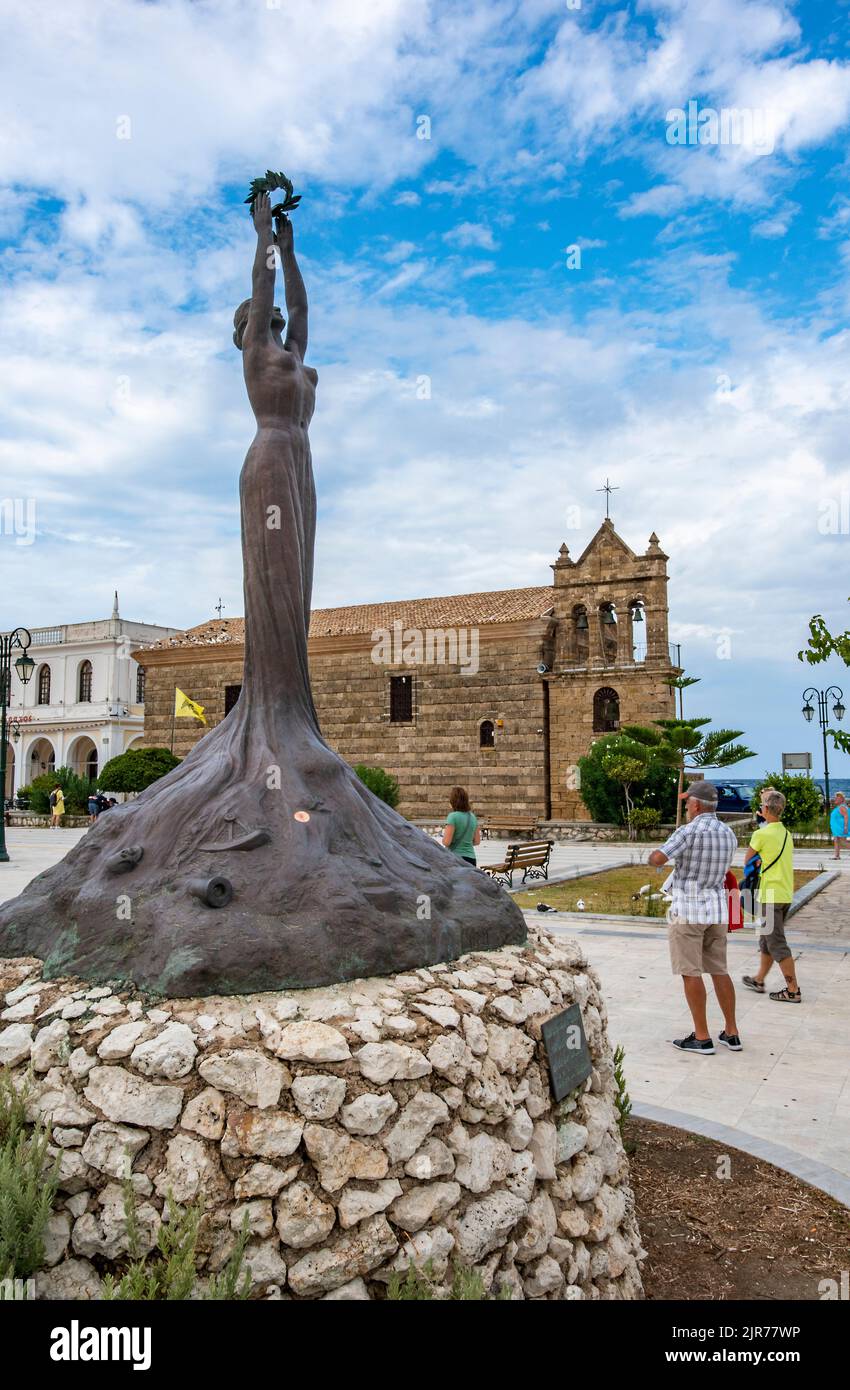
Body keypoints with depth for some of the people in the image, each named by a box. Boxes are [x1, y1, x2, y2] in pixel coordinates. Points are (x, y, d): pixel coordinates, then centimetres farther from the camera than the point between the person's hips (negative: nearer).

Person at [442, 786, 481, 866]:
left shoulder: (453, 816, -11)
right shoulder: (473, 817, 8)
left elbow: (446, 842, -14)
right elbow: (477, 841, 15)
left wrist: (444, 835, 6)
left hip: (456, 858, -6)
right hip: (471, 858, 6)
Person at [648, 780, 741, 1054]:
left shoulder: (688, 831, -15)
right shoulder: (728, 834, 8)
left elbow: (657, 859, -24)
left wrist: (655, 856, 0)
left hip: (688, 910, -7)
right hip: (717, 910, 7)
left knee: (691, 973, 1)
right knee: (719, 971, 15)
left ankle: (702, 1038, 5)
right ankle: (732, 1033, 19)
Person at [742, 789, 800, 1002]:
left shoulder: (762, 834, -15)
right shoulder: (787, 834, 9)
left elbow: (747, 862, -3)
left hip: (770, 895, -8)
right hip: (786, 894, 8)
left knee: (777, 944, -2)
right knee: (767, 939, 19)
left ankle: (793, 990, 0)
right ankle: (759, 980, 31)